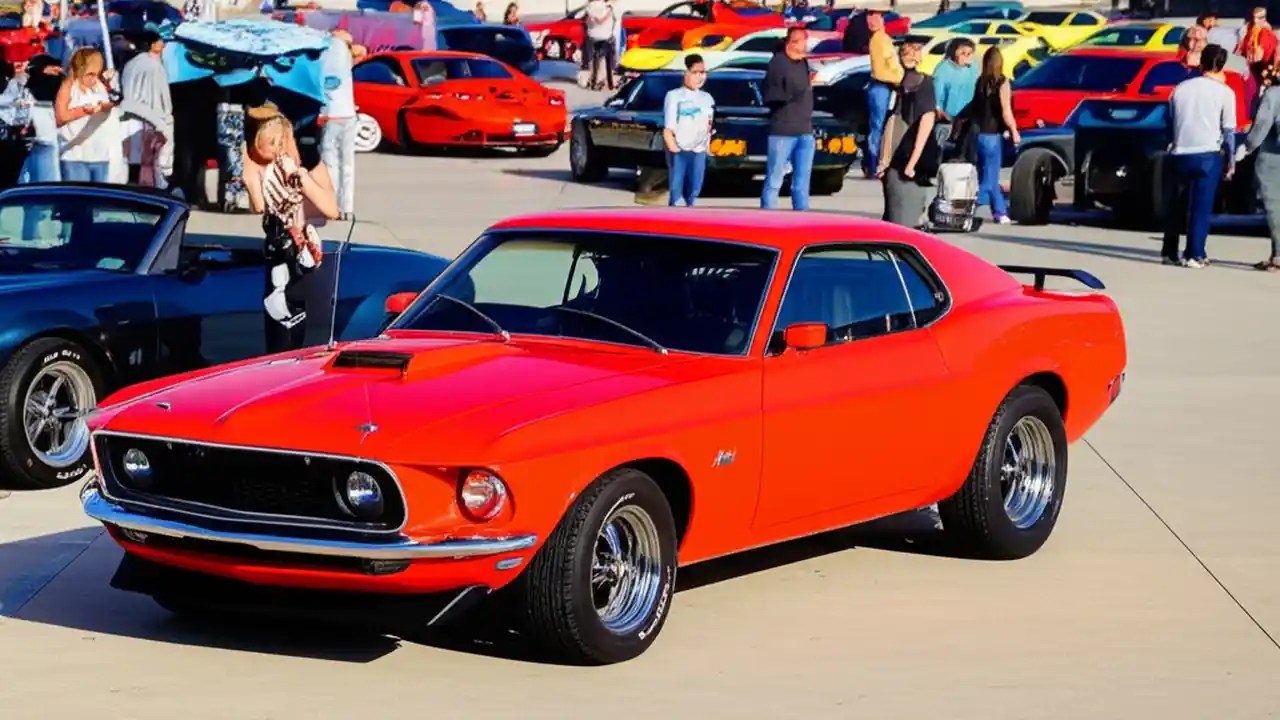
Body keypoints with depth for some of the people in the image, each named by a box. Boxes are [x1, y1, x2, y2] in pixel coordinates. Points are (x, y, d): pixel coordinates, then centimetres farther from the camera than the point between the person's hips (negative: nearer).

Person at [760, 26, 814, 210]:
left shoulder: (804, 63, 14)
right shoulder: (778, 62, -8)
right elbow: (770, 95, -13)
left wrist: (809, 122, 15)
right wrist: (789, 96, -27)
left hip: (805, 132, 7)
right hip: (782, 131, -7)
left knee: (802, 183, 7)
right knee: (774, 180, -5)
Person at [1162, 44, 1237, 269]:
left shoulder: (1181, 88, 9)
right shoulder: (1224, 92, -2)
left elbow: (1170, 122, 13)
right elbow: (1228, 130, -2)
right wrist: (1231, 160, 6)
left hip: (1179, 154, 3)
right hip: (1208, 155, -3)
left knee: (1175, 205, 14)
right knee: (1201, 207, 1)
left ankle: (1169, 252, 18)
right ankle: (1194, 255, -2)